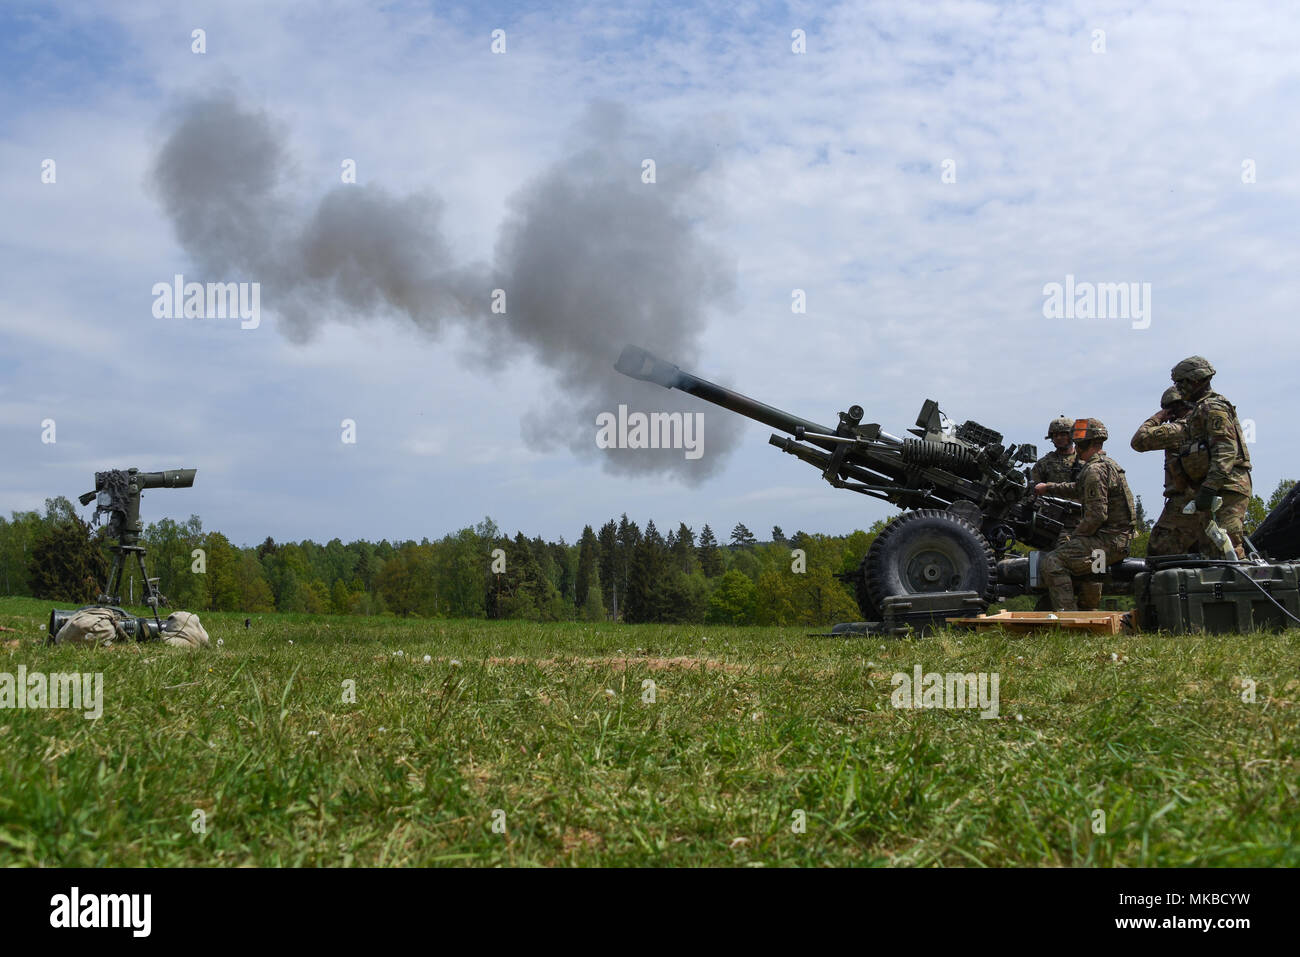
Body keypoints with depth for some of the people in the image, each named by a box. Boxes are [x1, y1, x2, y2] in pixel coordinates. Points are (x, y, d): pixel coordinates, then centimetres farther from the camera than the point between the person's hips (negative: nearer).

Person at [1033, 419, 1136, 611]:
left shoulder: (1095, 470, -16)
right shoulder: (1108, 464, 18)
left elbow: (1096, 515, -22)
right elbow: (1078, 489, 35)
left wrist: (1074, 536, -10)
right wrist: (1049, 488, 32)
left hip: (1108, 542, -11)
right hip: (1120, 540, 11)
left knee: (1052, 562, -17)